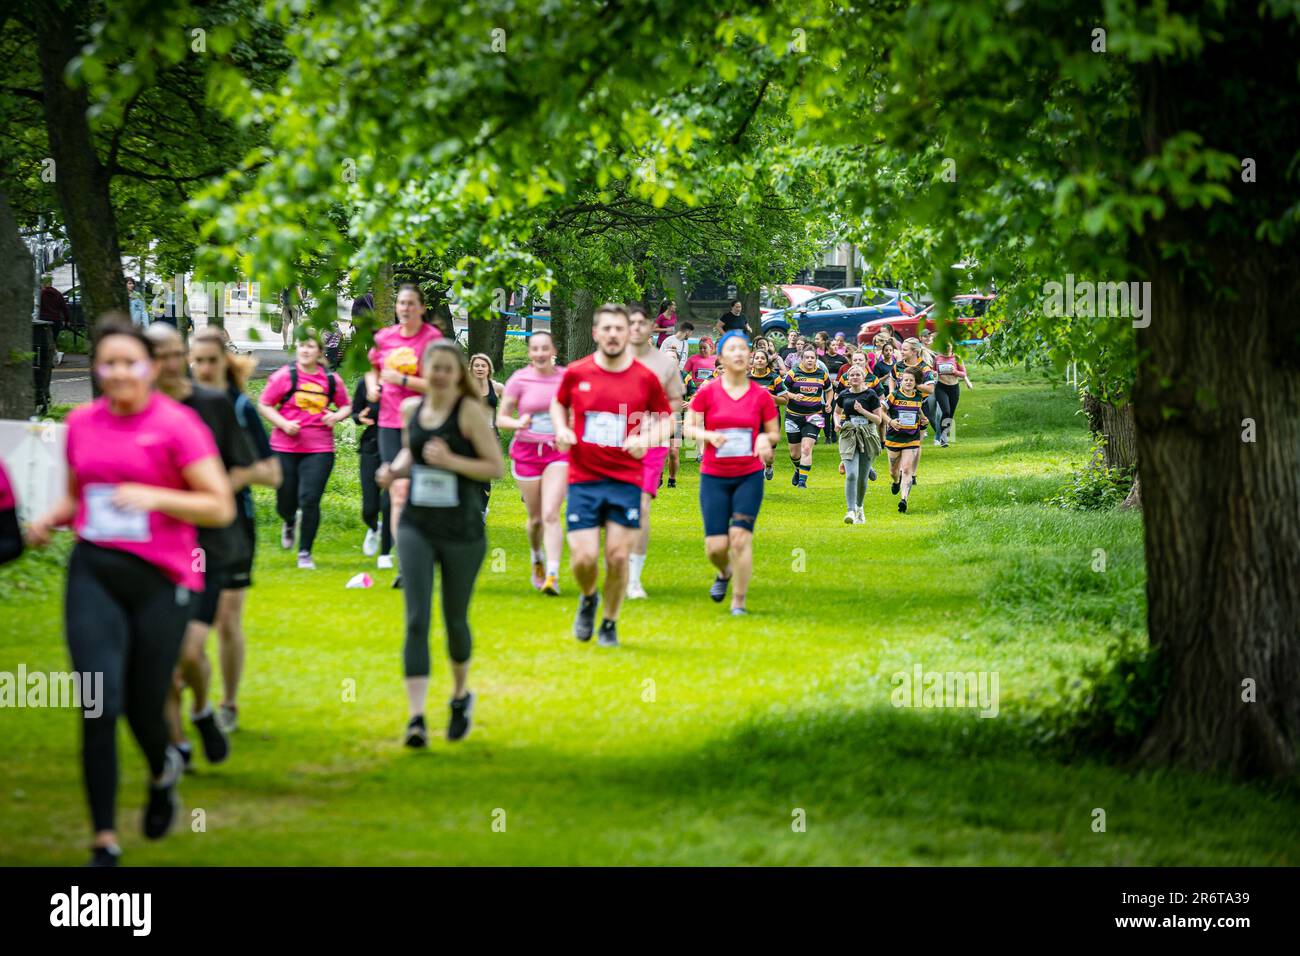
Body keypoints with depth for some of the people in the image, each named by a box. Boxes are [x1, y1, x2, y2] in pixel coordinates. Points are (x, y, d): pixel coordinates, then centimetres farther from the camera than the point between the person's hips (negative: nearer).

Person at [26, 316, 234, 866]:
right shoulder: (81, 424, 7)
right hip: (93, 576, 3)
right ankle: (104, 841, -2)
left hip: (161, 580, -2)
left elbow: (221, 507, -8)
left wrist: (155, 496, -21)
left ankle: (164, 772, 44)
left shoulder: (177, 424, -7)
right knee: (100, 706, -10)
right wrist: (51, 520, 2)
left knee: (144, 709, 6)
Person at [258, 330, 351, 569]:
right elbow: (263, 405, 1)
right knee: (286, 502, 7)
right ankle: (290, 523, 46)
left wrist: (337, 416, -5)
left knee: (310, 500, -11)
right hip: (285, 448, 0)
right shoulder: (285, 376, -3)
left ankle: (305, 554, 2)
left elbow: (346, 405, 17)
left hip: (319, 450, 0)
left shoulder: (331, 379, 3)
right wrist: (283, 423, -13)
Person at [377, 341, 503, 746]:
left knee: (455, 619, 12)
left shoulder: (469, 411, -9)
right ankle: (416, 717, -14)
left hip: (462, 531, -3)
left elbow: (496, 467, -9)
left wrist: (451, 461, -23)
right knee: (416, 619, -10)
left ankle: (460, 695, 40)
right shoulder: (411, 409, 5)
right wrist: (395, 469, 3)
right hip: (416, 528, 3)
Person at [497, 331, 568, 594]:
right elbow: (501, 418, 1)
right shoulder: (520, 380, -3)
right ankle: (538, 560, 40)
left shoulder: (566, 378, 0)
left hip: (559, 452, -1)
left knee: (551, 514, -15)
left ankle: (552, 575, -20)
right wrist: (518, 423, -20)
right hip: (526, 451, 1)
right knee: (535, 518, 10)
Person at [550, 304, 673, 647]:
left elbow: (666, 419, 10)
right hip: (583, 480, 0)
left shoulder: (645, 379, -1)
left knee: (618, 556, -2)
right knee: (584, 557, -7)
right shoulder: (576, 373, 0)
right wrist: (562, 429, -1)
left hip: (626, 480, 0)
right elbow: (559, 404, 19)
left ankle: (610, 623, 19)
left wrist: (647, 438, -9)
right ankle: (588, 599, 27)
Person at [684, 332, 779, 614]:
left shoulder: (762, 396, -1)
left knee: (740, 537, -13)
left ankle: (739, 602, -2)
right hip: (714, 477, 0)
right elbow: (689, 427, 1)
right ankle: (724, 573, 33)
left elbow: (774, 433, 9)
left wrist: (765, 438, -15)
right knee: (716, 546, -4)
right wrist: (709, 435, -19)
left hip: (749, 476, 0)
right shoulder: (706, 393, -3)